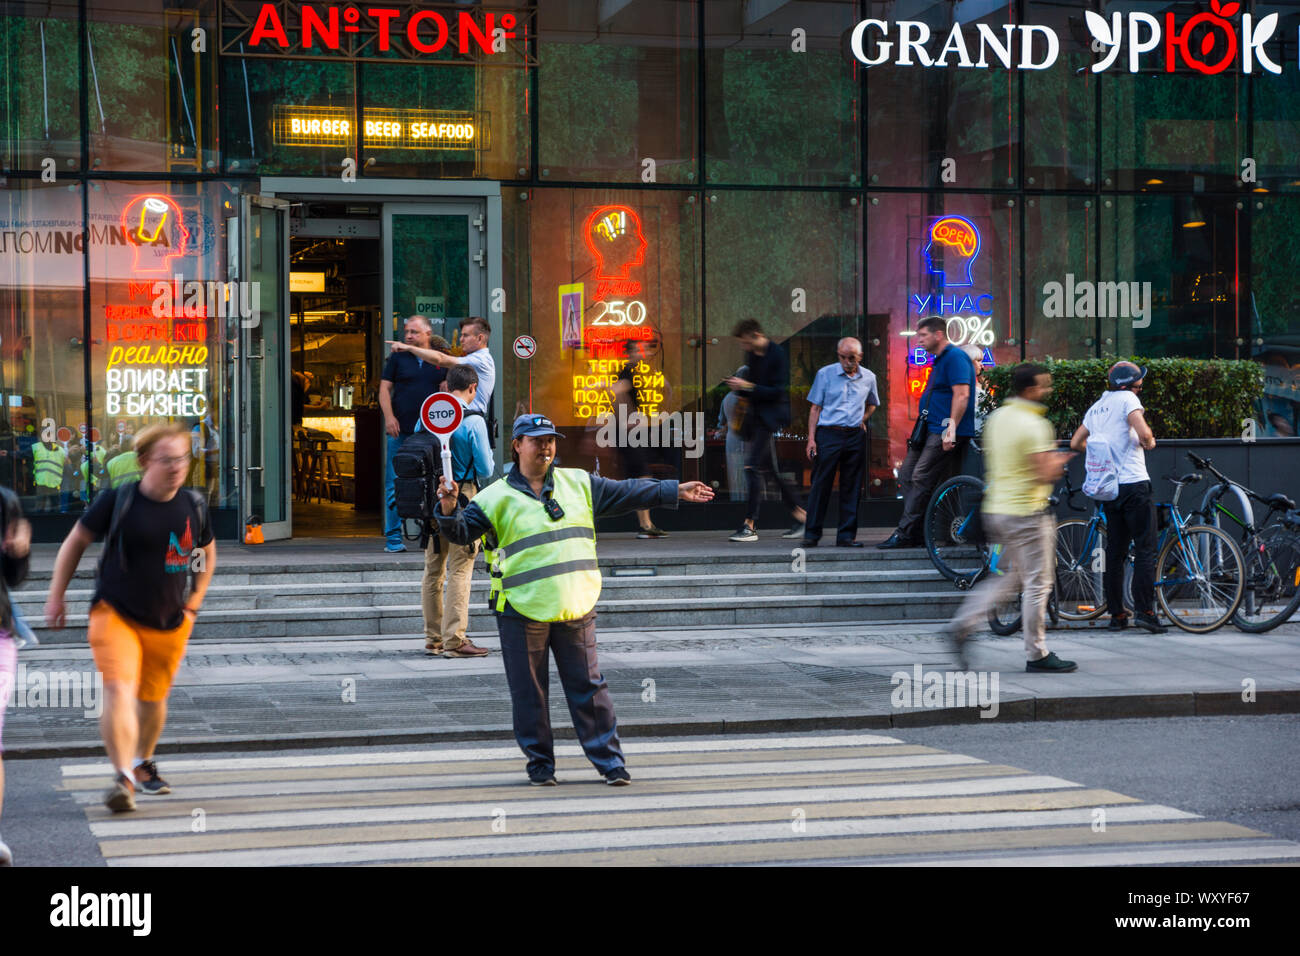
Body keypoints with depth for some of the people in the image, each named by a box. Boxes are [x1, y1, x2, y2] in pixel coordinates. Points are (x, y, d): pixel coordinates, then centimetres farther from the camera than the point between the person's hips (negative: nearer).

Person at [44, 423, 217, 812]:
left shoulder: (194, 505, 2)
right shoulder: (118, 500, -8)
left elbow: (208, 553, 21)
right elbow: (75, 541, 4)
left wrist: (193, 604, 15)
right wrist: (56, 596, 5)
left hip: (169, 624, 4)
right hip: (115, 615, -4)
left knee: (153, 699, 15)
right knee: (118, 689, -22)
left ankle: (143, 762, 41)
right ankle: (123, 778, -25)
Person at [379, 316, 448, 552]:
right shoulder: (398, 358, 8)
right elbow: (384, 389, 5)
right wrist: (389, 417, -8)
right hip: (401, 430, -1)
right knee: (395, 484, -3)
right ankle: (393, 537, 1)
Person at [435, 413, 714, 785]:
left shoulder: (578, 483, 11)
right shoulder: (498, 496, 1)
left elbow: (626, 492, 18)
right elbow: (461, 532, -3)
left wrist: (676, 491, 17)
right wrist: (448, 508, -24)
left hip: (575, 608, 2)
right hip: (523, 611, -2)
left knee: (588, 686, 5)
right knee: (529, 692, 3)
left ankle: (610, 760, 13)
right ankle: (540, 763, 16)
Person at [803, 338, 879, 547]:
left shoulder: (868, 378, 8)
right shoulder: (825, 374, 0)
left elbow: (872, 403, 28)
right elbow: (815, 408, 2)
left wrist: (863, 419, 10)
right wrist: (811, 439, -5)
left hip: (855, 437, 3)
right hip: (828, 435, -3)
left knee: (852, 487, 4)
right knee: (820, 484, -4)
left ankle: (846, 535, 9)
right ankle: (811, 534, 1)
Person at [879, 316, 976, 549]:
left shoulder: (955, 357, -12)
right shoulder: (939, 360, 21)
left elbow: (962, 394, -22)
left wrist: (952, 427, -28)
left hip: (945, 433, -11)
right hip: (931, 431, 11)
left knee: (921, 479, -14)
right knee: (906, 475, 8)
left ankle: (905, 533, -13)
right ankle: (915, 532, 8)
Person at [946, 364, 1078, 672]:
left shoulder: (997, 418, 10)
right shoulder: (1033, 425, -17)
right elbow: (1045, 474, -22)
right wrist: (1060, 459, -2)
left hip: (995, 508, 9)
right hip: (1026, 513, -9)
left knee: (1009, 577, 18)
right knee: (1037, 583, 1)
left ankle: (962, 626, 8)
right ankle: (1037, 654, 6)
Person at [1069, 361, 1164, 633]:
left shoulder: (1096, 407, 17)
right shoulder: (1127, 399, -6)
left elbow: (1076, 442, 25)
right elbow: (1144, 434, -20)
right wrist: (1149, 442, 1)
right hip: (1134, 483, -7)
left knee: (1114, 552, 9)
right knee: (1145, 549, -6)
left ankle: (1116, 614, 9)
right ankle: (1144, 610, -13)